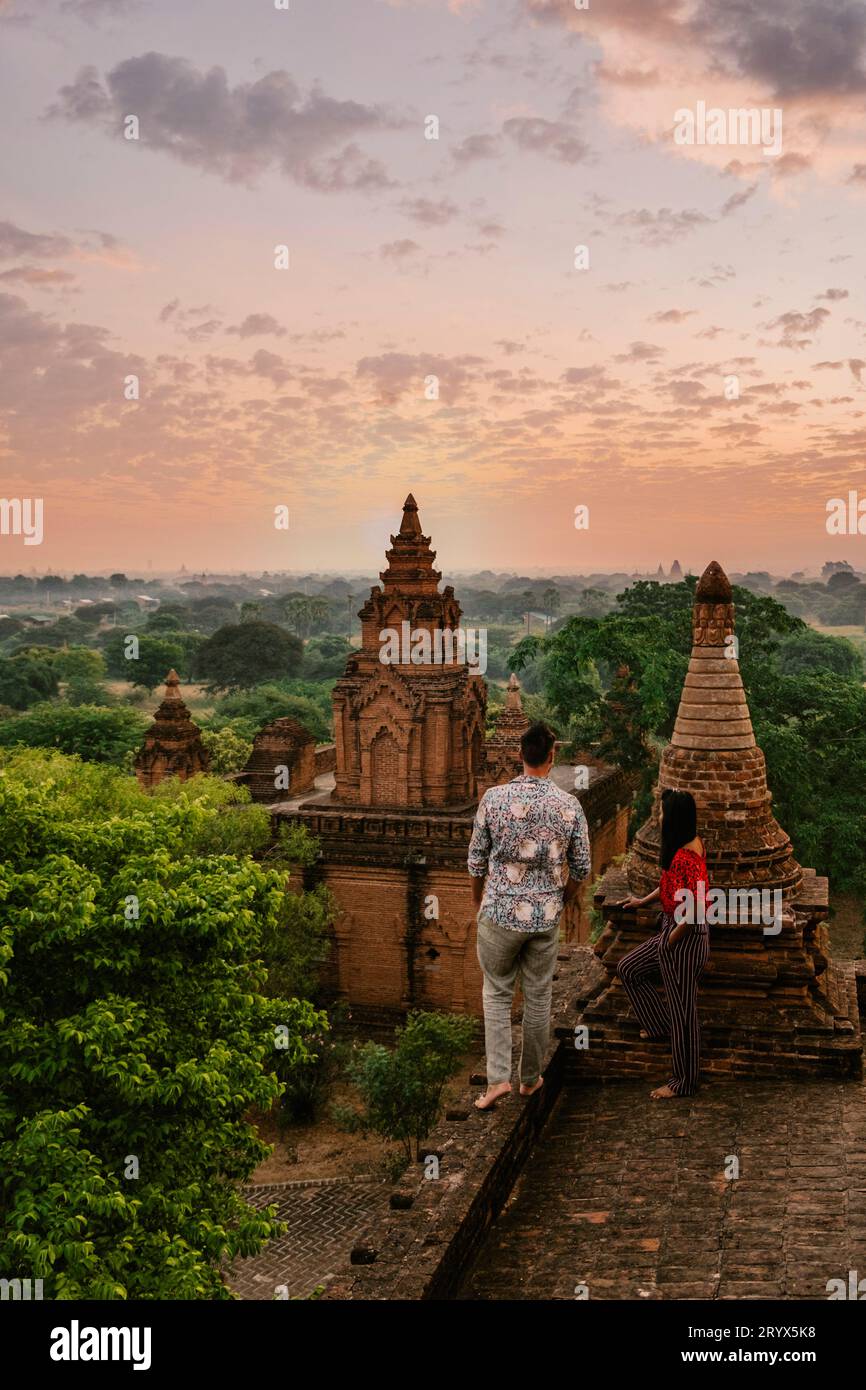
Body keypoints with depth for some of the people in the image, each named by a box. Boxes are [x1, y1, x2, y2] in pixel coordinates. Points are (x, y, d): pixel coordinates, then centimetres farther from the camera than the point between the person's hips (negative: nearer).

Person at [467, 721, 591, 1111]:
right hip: (545, 917, 1)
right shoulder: (569, 805, -7)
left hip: (500, 914, -1)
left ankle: (498, 1077, 5)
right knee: (538, 998, 14)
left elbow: (477, 859, -2)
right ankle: (530, 1078, 27)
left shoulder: (494, 798, -10)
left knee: (497, 994, 13)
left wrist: (478, 902, 15)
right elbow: (581, 867, 0)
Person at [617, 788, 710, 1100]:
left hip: (686, 938, -10)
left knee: (681, 1007, 3)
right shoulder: (688, 844, 3)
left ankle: (685, 1081, 18)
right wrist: (643, 901, 25)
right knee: (629, 969, 21)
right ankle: (661, 1027, 31)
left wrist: (675, 935, -19)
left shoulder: (688, 855, -27)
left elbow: (700, 904, -31)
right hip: (671, 933, 10)